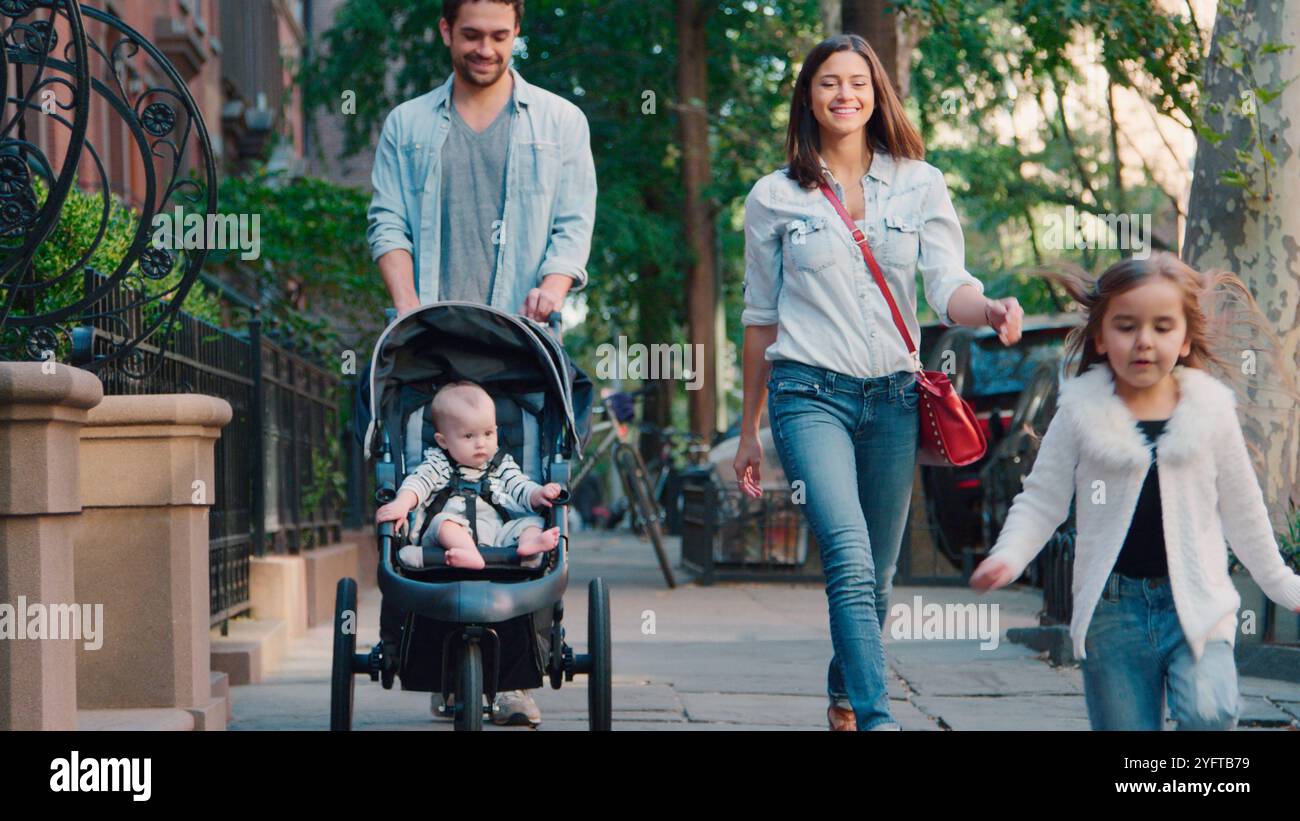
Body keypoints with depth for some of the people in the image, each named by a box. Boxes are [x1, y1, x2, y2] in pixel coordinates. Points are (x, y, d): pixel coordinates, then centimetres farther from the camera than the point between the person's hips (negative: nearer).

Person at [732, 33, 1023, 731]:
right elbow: (761, 317, 11)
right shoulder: (775, 197, 6)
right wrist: (749, 432, 13)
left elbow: (948, 286, -4)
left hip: (893, 398, 2)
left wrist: (987, 308, -29)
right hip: (810, 393, -2)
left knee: (876, 577, 10)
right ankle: (877, 720, -27)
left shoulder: (919, 185, 7)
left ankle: (843, 700, 35)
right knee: (851, 562, -21)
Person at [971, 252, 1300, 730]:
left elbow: (1243, 512, 12)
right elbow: (1041, 501, 3)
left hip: (1197, 605, 0)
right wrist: (1009, 556, -15)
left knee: (1208, 713, -24)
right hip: (1112, 609, 0)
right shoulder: (1080, 414, -2)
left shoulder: (1210, 412, 1)